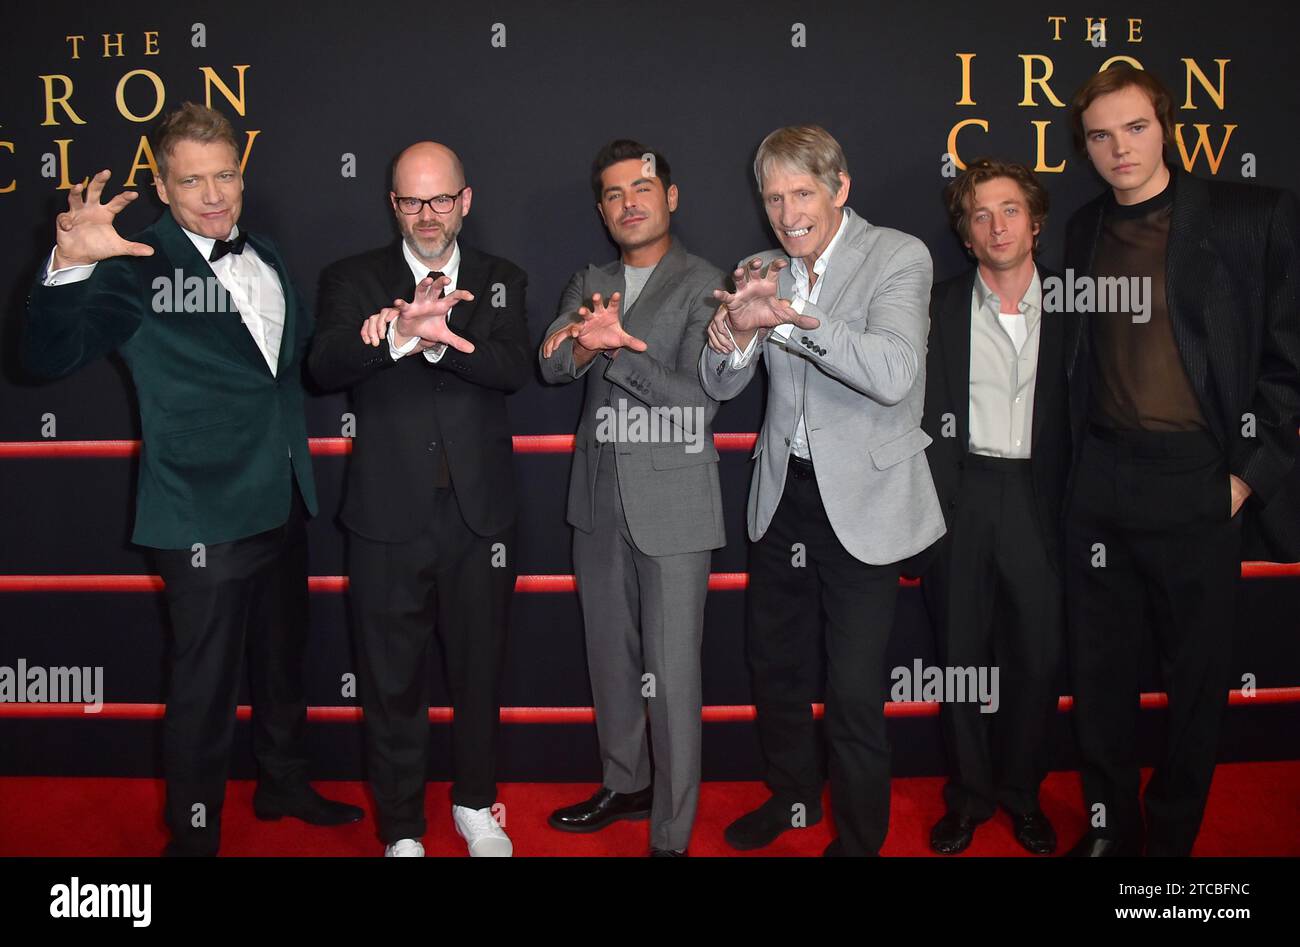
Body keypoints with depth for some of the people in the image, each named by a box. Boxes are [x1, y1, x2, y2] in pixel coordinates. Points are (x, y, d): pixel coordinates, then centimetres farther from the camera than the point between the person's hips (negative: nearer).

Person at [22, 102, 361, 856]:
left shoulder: (267, 258, 8)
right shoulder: (138, 268, -14)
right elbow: (51, 358, -25)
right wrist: (72, 267, -40)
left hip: (284, 504, 7)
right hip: (206, 516, -7)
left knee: (284, 659, 23)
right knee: (205, 687, 5)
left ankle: (284, 784, 44)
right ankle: (194, 831, 26)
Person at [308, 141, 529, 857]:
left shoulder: (500, 281, 8)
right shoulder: (354, 280, 3)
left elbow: (513, 368, -11)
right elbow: (325, 364, -16)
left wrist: (433, 336, -27)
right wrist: (401, 335, -35)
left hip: (479, 516, 2)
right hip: (389, 519, -1)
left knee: (479, 671, 16)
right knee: (392, 683, 9)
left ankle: (475, 805, 38)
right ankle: (402, 830, 27)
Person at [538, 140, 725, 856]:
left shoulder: (703, 285, -4)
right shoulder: (589, 283, 12)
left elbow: (696, 399, -13)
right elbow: (552, 363, -5)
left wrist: (614, 352, -19)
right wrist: (586, 341, -26)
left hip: (672, 505, -5)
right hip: (600, 501, 6)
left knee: (671, 676, -1)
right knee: (609, 658, 18)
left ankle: (671, 834, 11)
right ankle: (625, 784, 37)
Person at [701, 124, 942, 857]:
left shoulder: (899, 258, -12)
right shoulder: (763, 271, 4)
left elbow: (893, 373, -27)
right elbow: (722, 385, 1)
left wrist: (792, 316, -34)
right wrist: (738, 329, -21)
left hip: (864, 503, -5)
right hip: (784, 494, 6)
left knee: (856, 695, 0)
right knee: (774, 664, 20)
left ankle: (860, 838, 24)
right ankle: (793, 798, 44)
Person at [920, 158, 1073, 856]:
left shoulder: (1068, 307, 5)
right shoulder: (940, 308, 2)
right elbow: (920, 413, 1)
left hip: (1036, 497, 1)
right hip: (960, 496, 0)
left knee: (1037, 654, 5)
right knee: (961, 649, 8)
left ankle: (1020, 791, 27)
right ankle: (969, 794, 25)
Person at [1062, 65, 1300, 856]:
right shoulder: (1085, 229, 8)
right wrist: (1081, 462, 5)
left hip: (1201, 489, -3)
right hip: (1103, 491, 4)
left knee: (1199, 675, 9)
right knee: (1101, 672, 11)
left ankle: (1172, 836, 28)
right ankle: (1111, 827, 29)